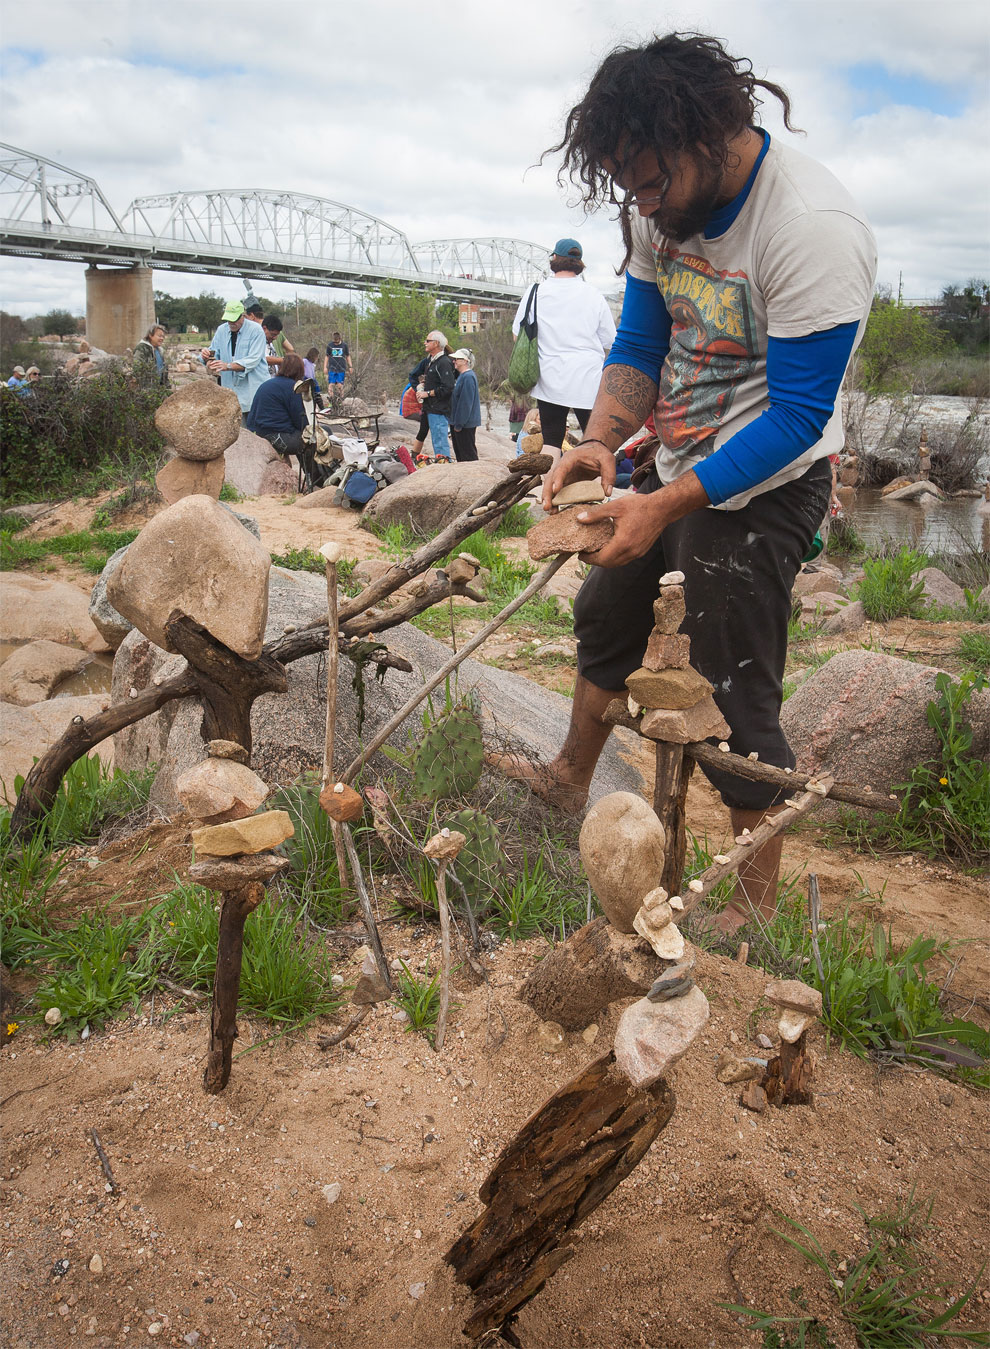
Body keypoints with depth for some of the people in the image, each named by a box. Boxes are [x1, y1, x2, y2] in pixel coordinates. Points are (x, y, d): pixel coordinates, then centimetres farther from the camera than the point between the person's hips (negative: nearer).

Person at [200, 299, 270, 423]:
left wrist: (228, 366, -26)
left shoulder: (255, 330, -7)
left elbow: (253, 360, -16)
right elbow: (215, 352, 18)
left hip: (254, 388, -5)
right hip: (230, 389, 5)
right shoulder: (221, 330, 11)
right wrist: (207, 355, -8)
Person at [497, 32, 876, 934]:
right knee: (607, 617, 21)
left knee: (735, 691, -5)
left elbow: (798, 416, -26)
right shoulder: (664, 206, -4)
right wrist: (600, 439, -16)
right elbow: (640, 343, 3)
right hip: (679, 464, 8)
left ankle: (758, 893, 14)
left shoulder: (815, 229, -27)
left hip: (764, 486, -8)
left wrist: (668, 506, -32)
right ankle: (570, 778, 44)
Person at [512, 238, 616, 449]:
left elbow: (518, 334, 10)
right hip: (588, 382, -1)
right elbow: (609, 342, 5)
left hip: (550, 382, 1)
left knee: (551, 443, 6)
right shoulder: (594, 295, 1)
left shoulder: (536, 292, 2)